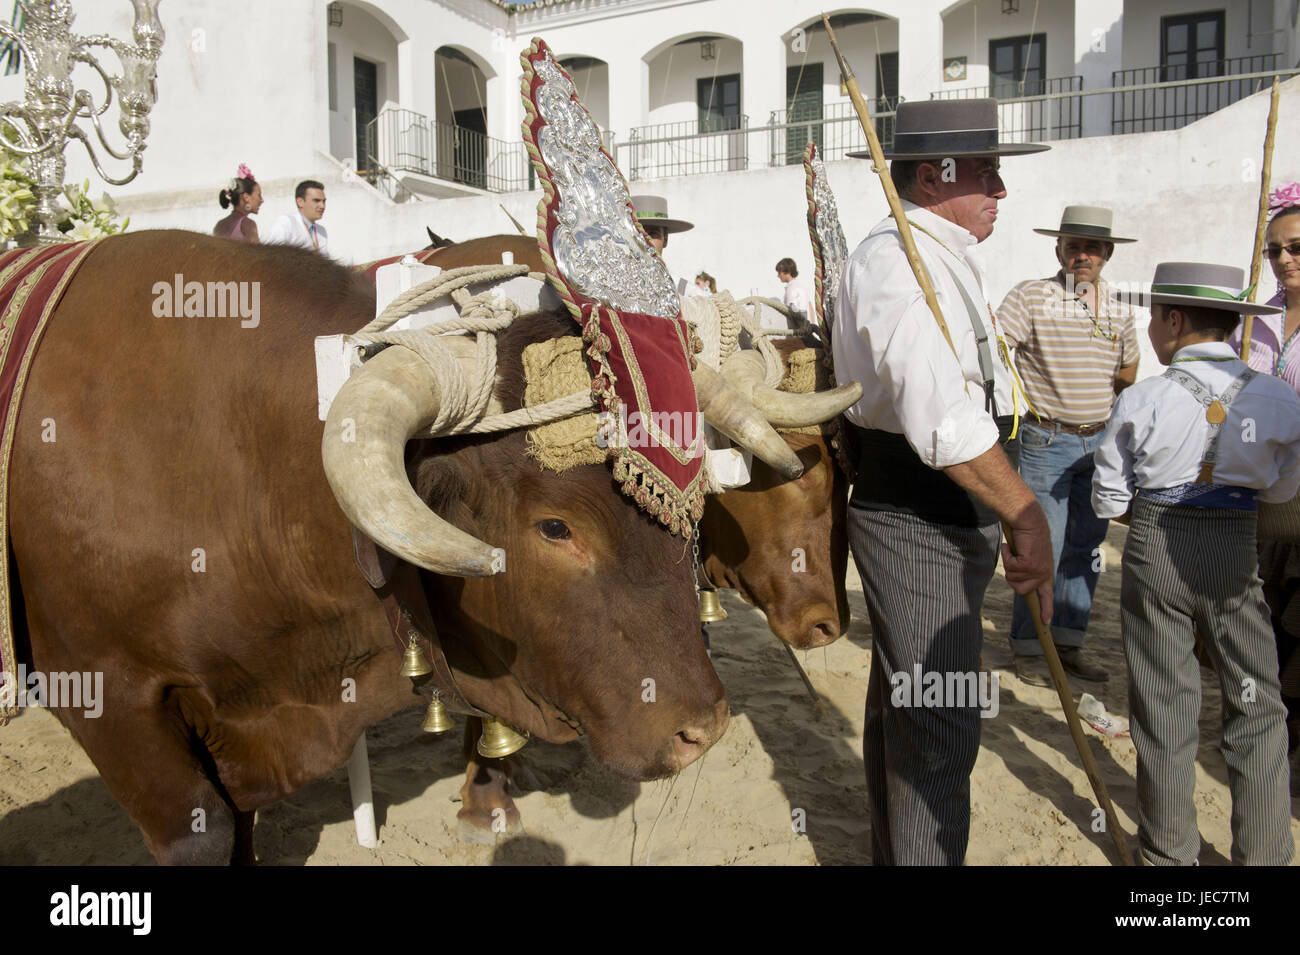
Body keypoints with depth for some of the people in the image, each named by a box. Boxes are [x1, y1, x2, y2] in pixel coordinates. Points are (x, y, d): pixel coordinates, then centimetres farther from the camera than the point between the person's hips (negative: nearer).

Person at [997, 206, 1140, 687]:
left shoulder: (1119, 309, 11)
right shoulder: (1031, 296, -7)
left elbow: (1129, 369, 24)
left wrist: (1106, 406, 11)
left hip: (1100, 443, 6)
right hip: (1047, 442, -6)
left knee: (1086, 548, 10)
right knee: (1042, 549, -3)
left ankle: (1068, 644, 22)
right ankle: (1028, 648, 11)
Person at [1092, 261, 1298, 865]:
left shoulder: (1141, 401, -11)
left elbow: (1109, 501, -5)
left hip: (1153, 552, -1)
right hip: (1237, 552, 1)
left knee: (1165, 711, 10)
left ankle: (1170, 855, 24)